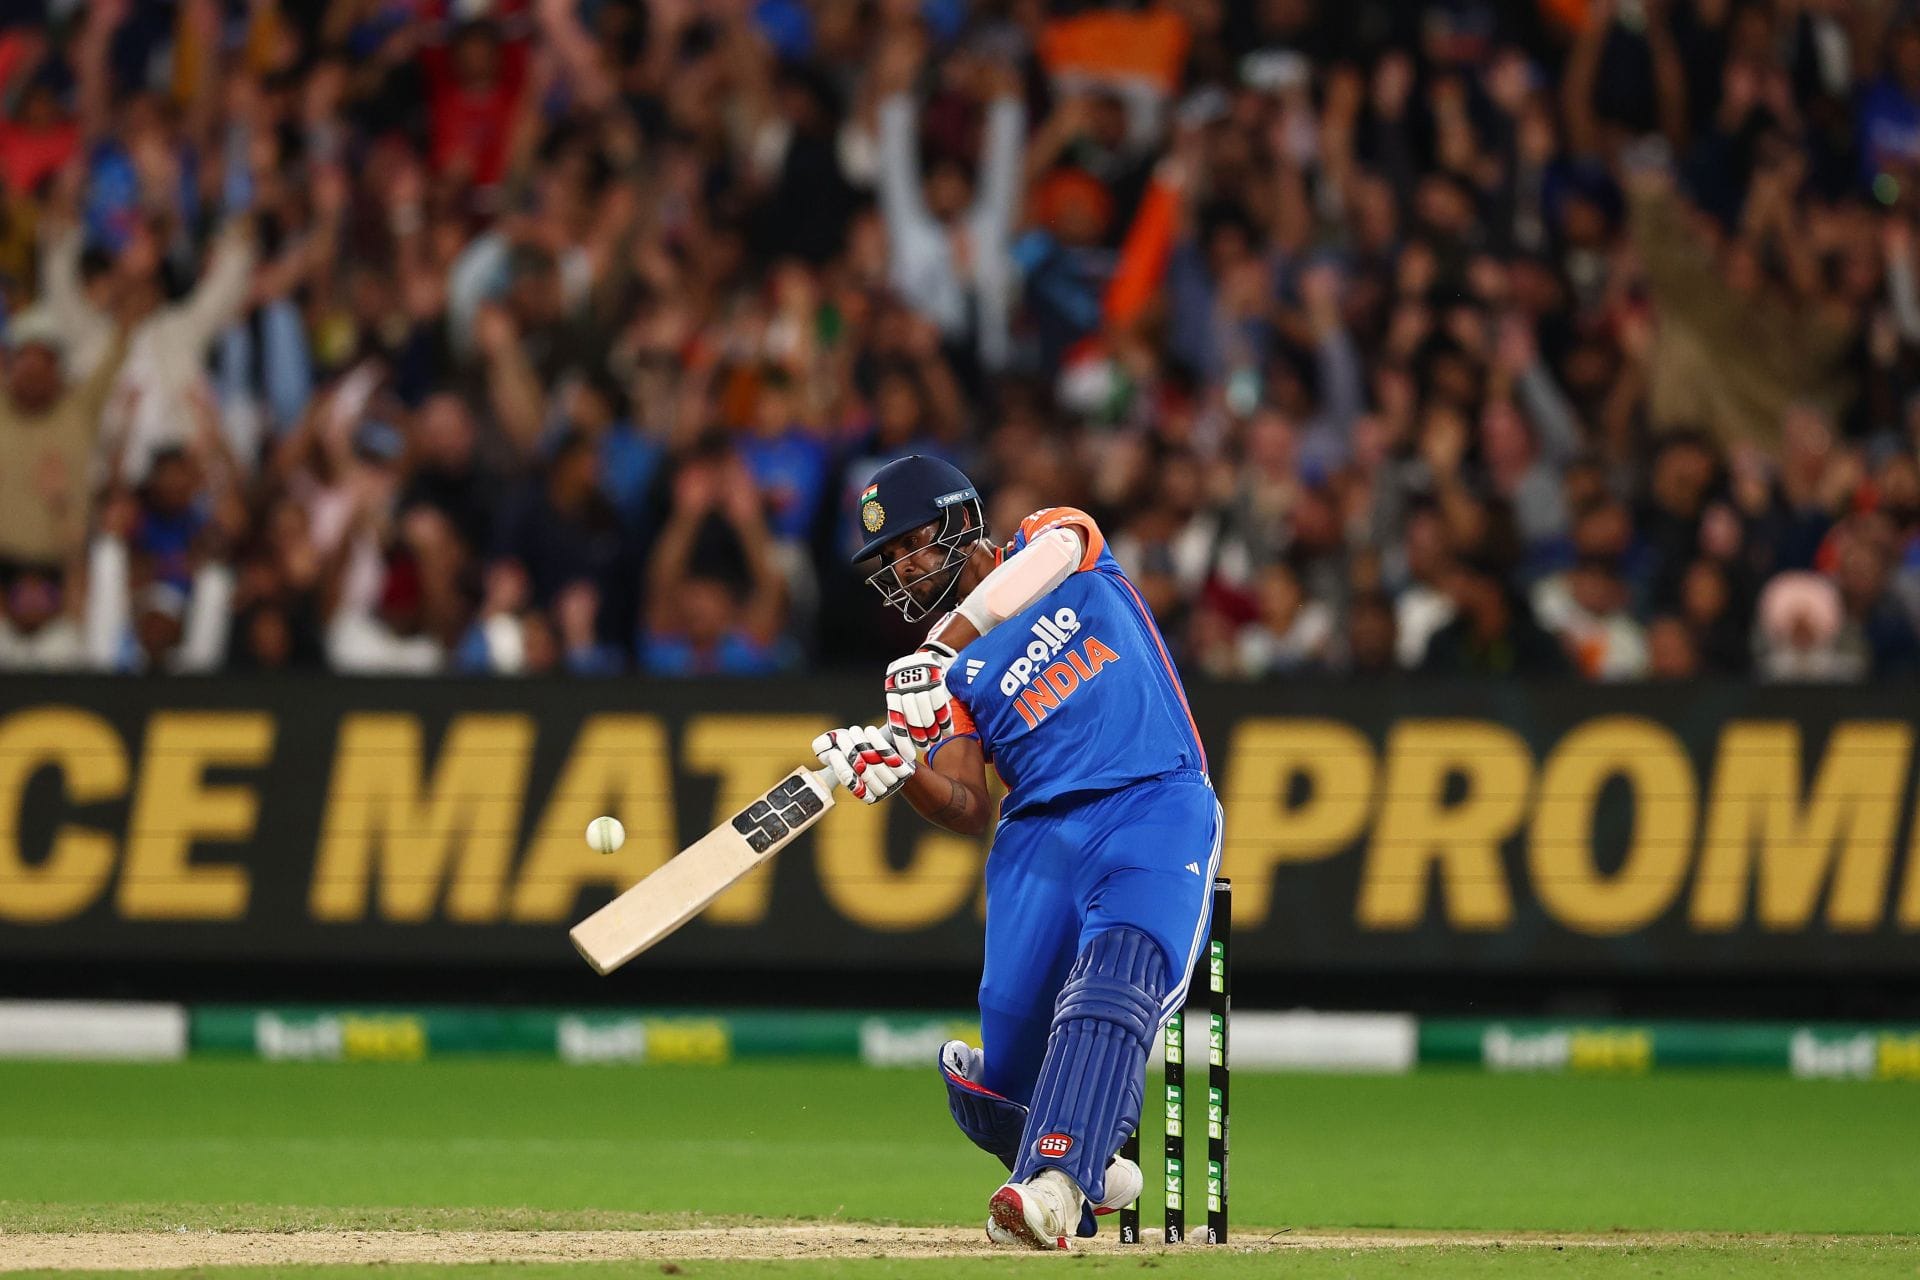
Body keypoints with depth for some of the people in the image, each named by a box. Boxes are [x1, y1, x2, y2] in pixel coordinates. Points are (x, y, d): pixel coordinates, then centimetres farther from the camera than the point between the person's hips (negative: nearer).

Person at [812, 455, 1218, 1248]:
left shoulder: (1058, 538, 10)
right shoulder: (951, 673, 13)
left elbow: (1050, 555, -16)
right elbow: (968, 811, 2)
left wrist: (942, 652, -25)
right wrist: (898, 774, -21)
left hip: (1158, 806, -4)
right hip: (1041, 835, 4)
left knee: (1112, 981, -31)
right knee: (998, 1087, -5)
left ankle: (1053, 1188, -46)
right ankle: (1093, 1174, 26)